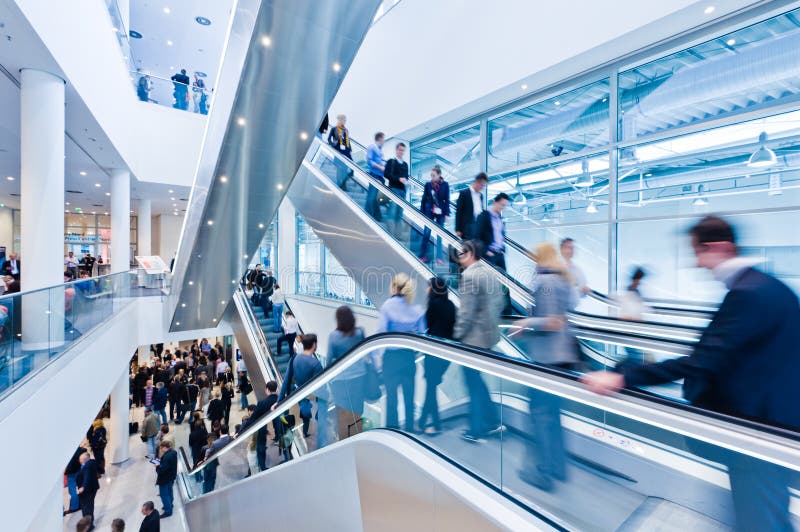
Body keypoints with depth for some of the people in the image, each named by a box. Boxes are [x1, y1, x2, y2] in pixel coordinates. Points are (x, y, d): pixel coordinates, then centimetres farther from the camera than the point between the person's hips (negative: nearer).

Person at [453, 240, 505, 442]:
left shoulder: (469, 276, -19)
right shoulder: (490, 271, 8)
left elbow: (467, 312, -21)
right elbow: (499, 303, 14)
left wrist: (457, 336, -12)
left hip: (473, 337, -9)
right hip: (490, 334, 9)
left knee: (473, 382, 6)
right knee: (476, 380, 21)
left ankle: (476, 431, 19)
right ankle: (492, 422, 31)